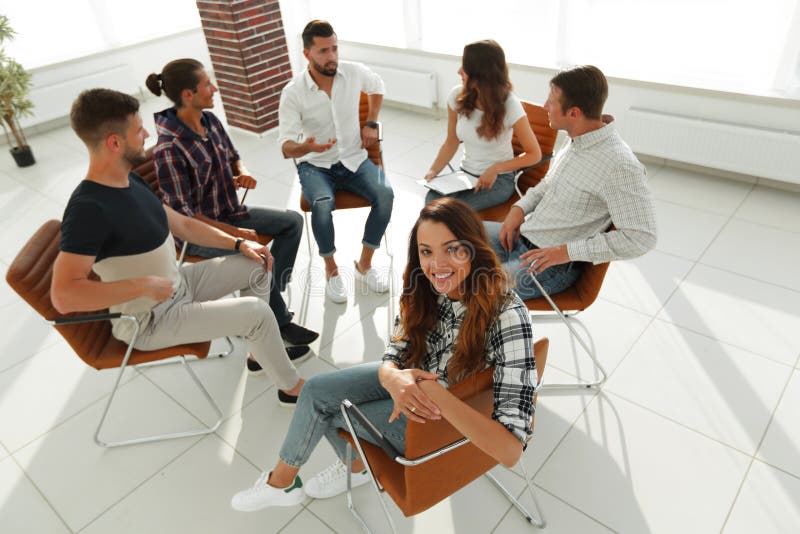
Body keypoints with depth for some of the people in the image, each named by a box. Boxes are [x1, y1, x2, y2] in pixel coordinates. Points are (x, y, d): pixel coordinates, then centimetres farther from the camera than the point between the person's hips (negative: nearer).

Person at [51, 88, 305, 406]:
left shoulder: (130, 182, 2)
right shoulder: (88, 208, -27)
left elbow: (182, 225, 10)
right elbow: (63, 296, -35)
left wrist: (238, 243, 3)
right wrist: (144, 285, -33)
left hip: (178, 283, 9)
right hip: (151, 320, -9)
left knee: (258, 265, 9)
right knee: (257, 313, -16)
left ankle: (262, 346, 26)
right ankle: (291, 388, 8)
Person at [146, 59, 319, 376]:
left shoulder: (210, 121, -2)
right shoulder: (169, 149, -25)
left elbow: (232, 157, 16)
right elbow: (183, 215, -22)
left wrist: (242, 173, -8)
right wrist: (233, 232, -21)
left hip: (230, 212, 9)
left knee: (293, 221, 4)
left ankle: (268, 303, 3)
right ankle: (278, 322, -5)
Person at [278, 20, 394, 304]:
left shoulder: (354, 72, -6)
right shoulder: (293, 93, -15)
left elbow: (377, 86, 18)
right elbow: (286, 147, -18)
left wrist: (371, 124, 8)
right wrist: (306, 147, -41)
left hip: (354, 159, 3)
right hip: (315, 165, -2)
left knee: (385, 194, -26)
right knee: (322, 204, -35)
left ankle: (364, 264, -7)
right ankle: (331, 269, -8)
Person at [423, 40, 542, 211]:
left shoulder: (509, 105, -17)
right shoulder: (457, 96, -4)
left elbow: (534, 154, -10)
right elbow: (451, 143, 6)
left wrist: (496, 168, -22)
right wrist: (433, 171, -9)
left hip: (499, 180, -3)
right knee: (432, 200, -28)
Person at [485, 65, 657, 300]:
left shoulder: (619, 166, -24)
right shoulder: (577, 141, 2)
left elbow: (642, 237, -24)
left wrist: (568, 251, -24)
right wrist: (519, 208, 1)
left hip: (556, 266, -9)